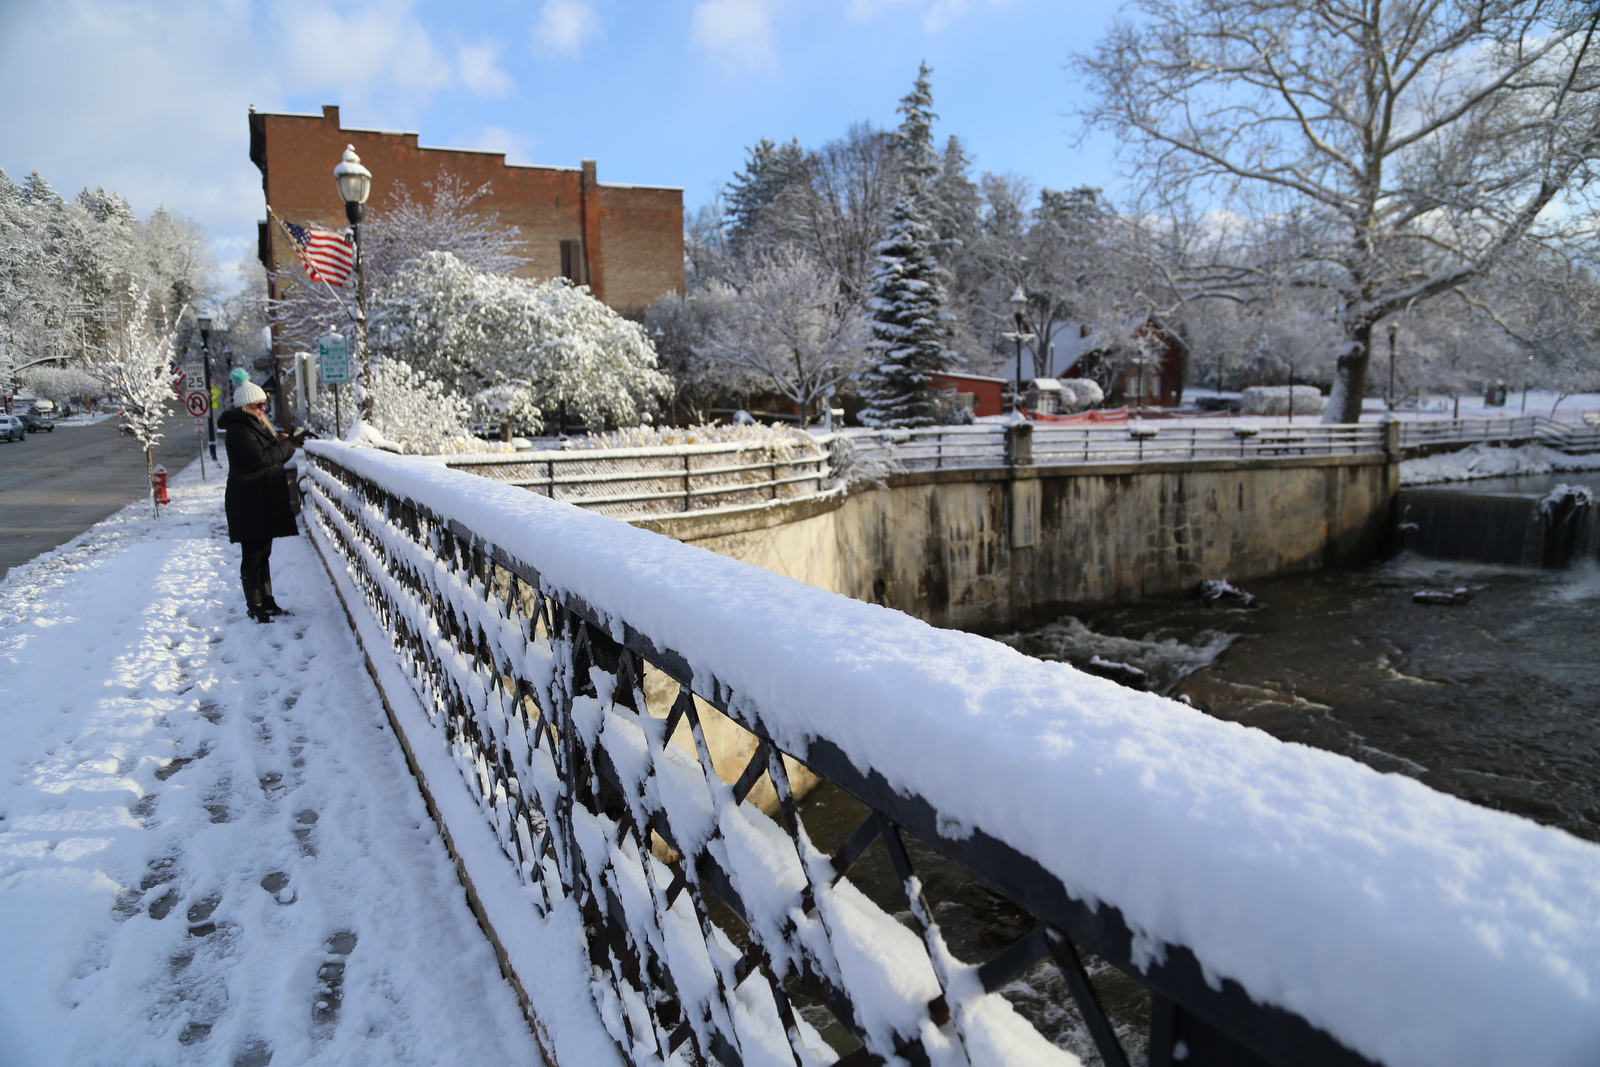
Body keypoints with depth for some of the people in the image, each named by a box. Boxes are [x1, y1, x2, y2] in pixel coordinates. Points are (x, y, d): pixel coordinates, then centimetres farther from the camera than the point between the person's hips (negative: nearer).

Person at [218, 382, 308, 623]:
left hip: (263, 500, 10)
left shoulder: (255, 426, 18)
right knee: (253, 554, -4)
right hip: (249, 502, -10)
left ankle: (268, 603, 20)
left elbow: (271, 455, 17)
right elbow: (260, 458, -23)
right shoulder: (239, 429, -13)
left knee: (263, 553, 13)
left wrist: (286, 441, 0)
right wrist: (287, 445, -12)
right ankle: (255, 609, 1)